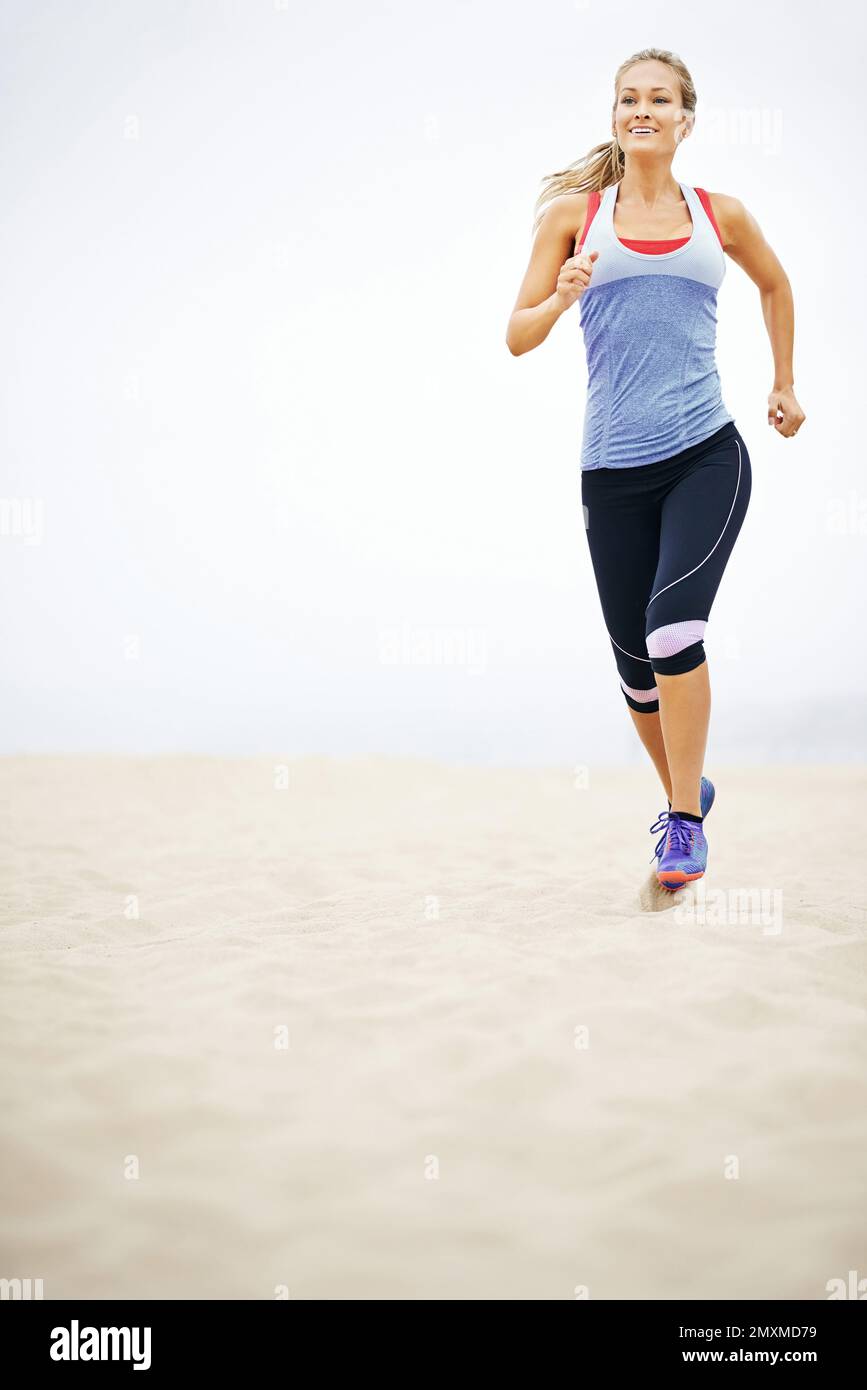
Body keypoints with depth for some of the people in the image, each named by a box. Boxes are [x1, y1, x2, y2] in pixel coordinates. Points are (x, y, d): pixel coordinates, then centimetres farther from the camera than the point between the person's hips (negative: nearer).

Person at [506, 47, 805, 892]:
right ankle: (684, 791, 34)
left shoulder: (720, 216, 10)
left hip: (708, 456, -1)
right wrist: (563, 297, -15)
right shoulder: (573, 213, 7)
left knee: (673, 625, -23)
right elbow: (518, 337, 4)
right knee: (635, 662, 7)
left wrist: (784, 385, 29)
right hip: (614, 470, 1)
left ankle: (686, 824, -11)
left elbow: (774, 284, 30)